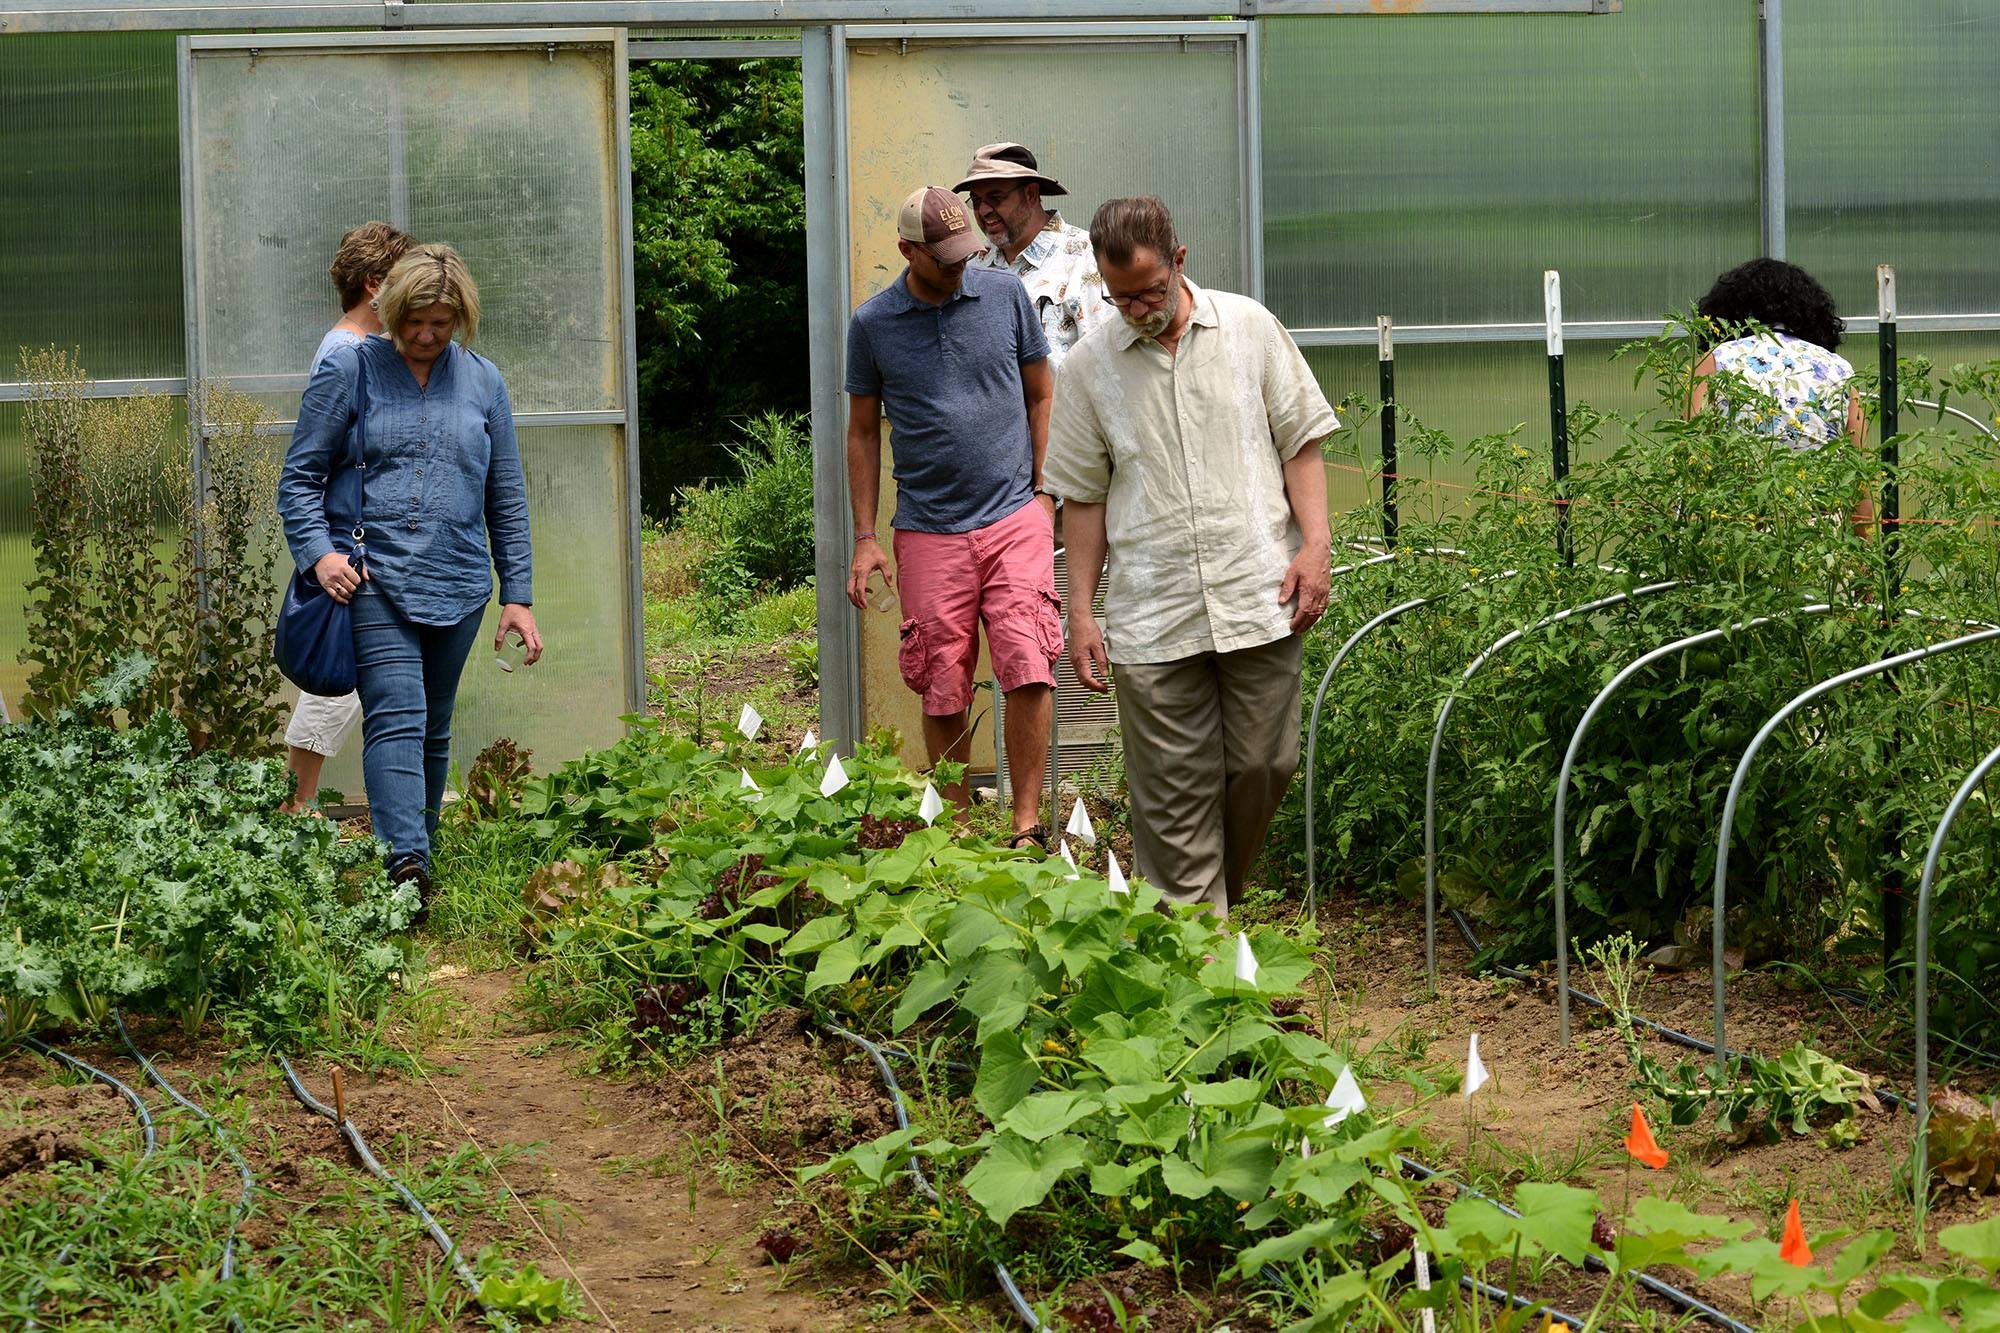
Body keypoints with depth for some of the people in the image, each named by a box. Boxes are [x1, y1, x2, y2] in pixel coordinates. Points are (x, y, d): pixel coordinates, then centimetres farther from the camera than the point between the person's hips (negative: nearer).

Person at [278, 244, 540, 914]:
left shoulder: (482, 381, 11)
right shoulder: (349, 370, 2)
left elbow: (506, 498, 16)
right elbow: (300, 477, 3)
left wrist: (518, 595, 12)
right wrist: (318, 552, -13)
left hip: (457, 583, 4)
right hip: (372, 576, -4)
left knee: (434, 730, 11)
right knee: (396, 718, -18)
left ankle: (420, 852, 22)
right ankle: (406, 862, -29)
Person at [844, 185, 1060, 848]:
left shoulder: (1004, 294, 3)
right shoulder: (873, 323, 2)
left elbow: (1041, 395, 13)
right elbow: (863, 431, 10)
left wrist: (1042, 490, 6)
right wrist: (865, 537, 6)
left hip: (1015, 518, 0)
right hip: (929, 532, 0)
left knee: (1027, 670, -13)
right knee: (943, 691, 2)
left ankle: (1026, 828, -5)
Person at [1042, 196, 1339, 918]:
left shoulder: (1249, 328, 5)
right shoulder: (1088, 365, 6)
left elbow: (1300, 440, 8)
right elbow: (1084, 495, 10)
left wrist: (1316, 544, -3)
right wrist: (1081, 612, 6)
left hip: (1260, 595, 0)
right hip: (1150, 616, 0)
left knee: (1264, 764, 3)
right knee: (1173, 793, -2)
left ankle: (1221, 895, 25)